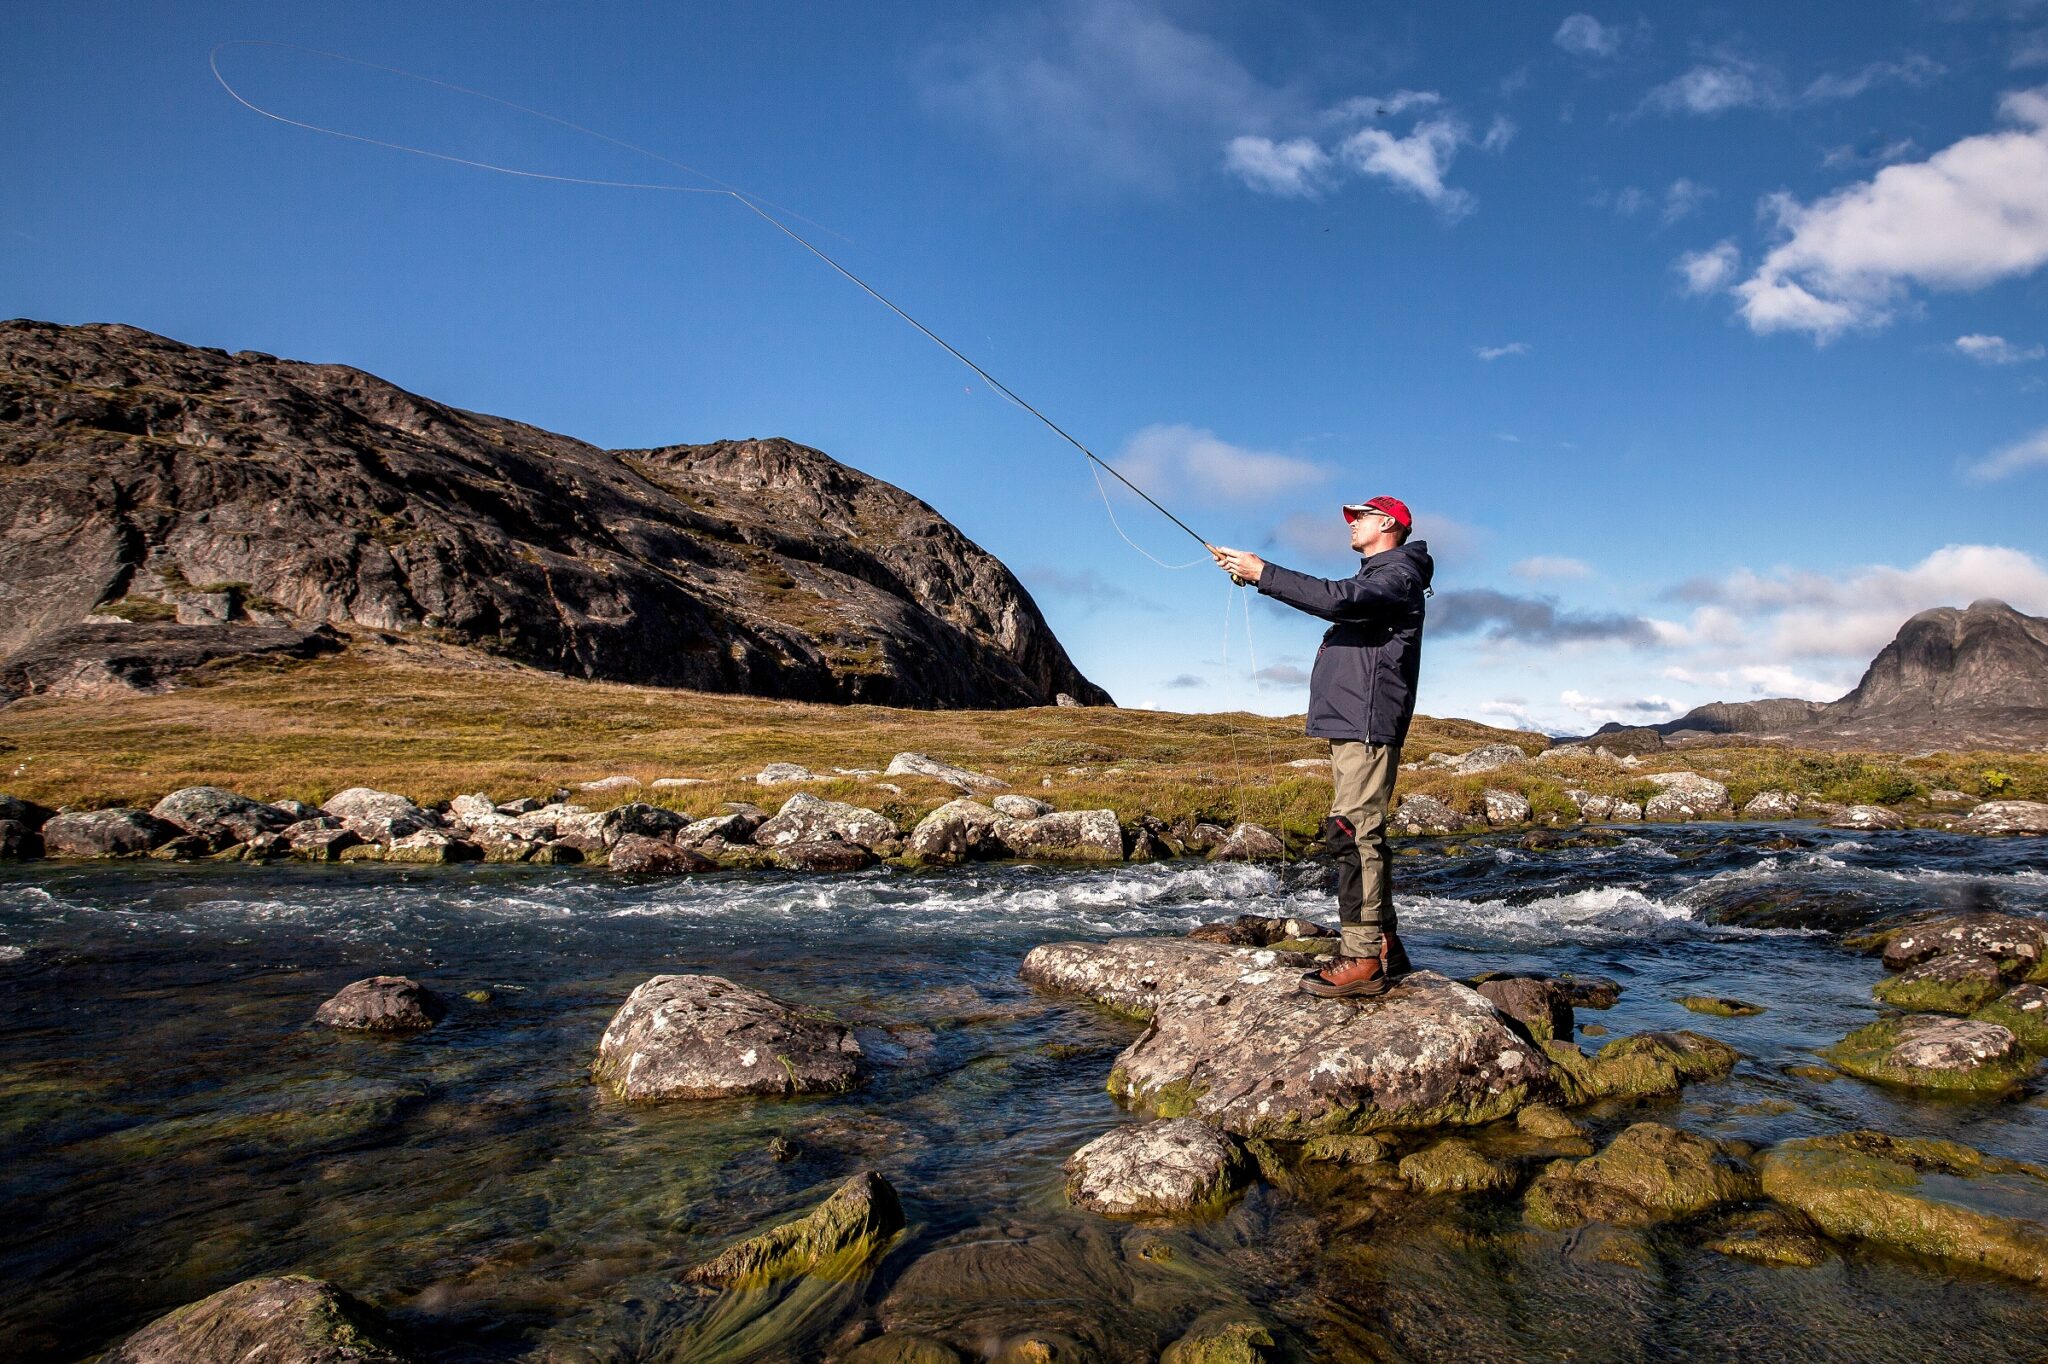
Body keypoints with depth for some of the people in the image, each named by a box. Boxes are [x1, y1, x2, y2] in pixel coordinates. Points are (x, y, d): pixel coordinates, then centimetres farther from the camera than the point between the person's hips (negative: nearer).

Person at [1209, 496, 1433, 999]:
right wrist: (1253, 573, 14)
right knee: (1362, 835, 11)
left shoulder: (1398, 575, -6)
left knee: (1352, 833, -16)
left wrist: (1262, 572, -21)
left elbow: (1336, 599, -22)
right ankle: (1384, 947, 18)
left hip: (1368, 725, -11)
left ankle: (1362, 960, -17)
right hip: (1351, 725, 11)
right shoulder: (1371, 579, 28)